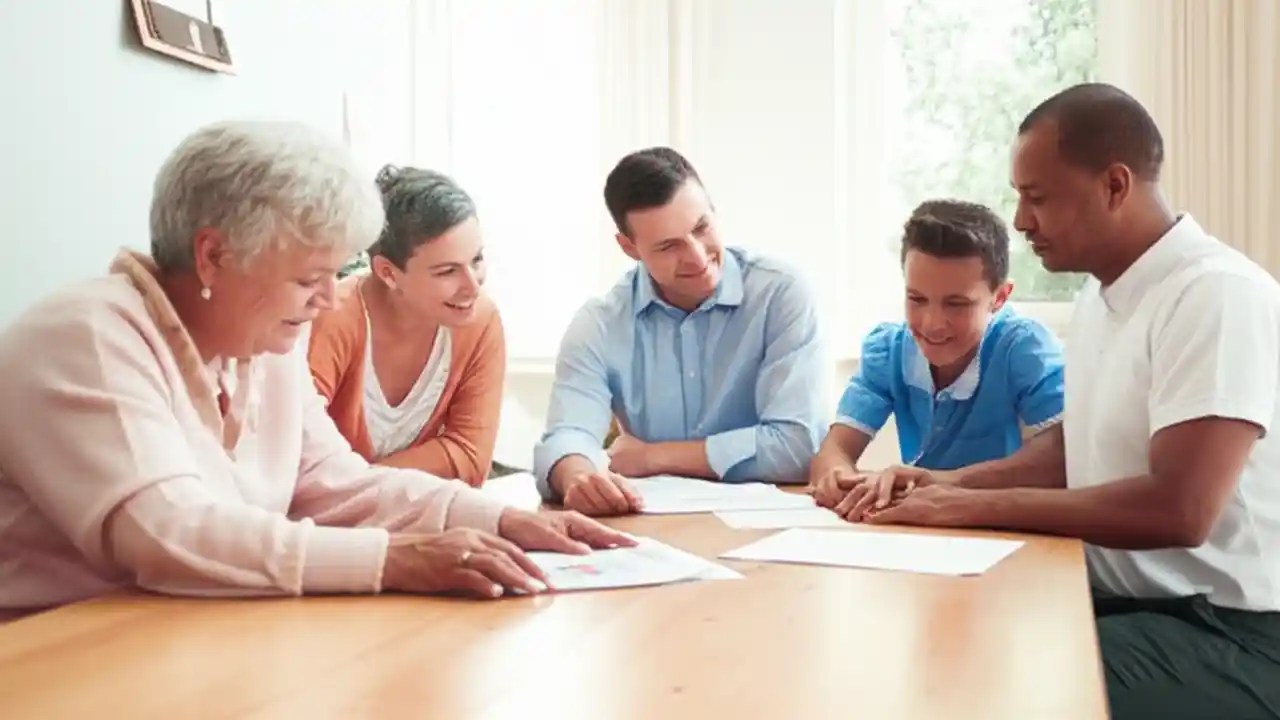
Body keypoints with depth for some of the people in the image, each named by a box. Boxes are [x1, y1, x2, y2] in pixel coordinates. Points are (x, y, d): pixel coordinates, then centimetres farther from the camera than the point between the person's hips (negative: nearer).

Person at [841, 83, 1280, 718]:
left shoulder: (1218, 293, -19)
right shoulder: (1099, 296, 9)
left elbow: (1178, 511, -26)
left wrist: (974, 507, -18)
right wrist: (954, 482, 3)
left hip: (1226, 631, -8)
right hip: (1123, 598, 8)